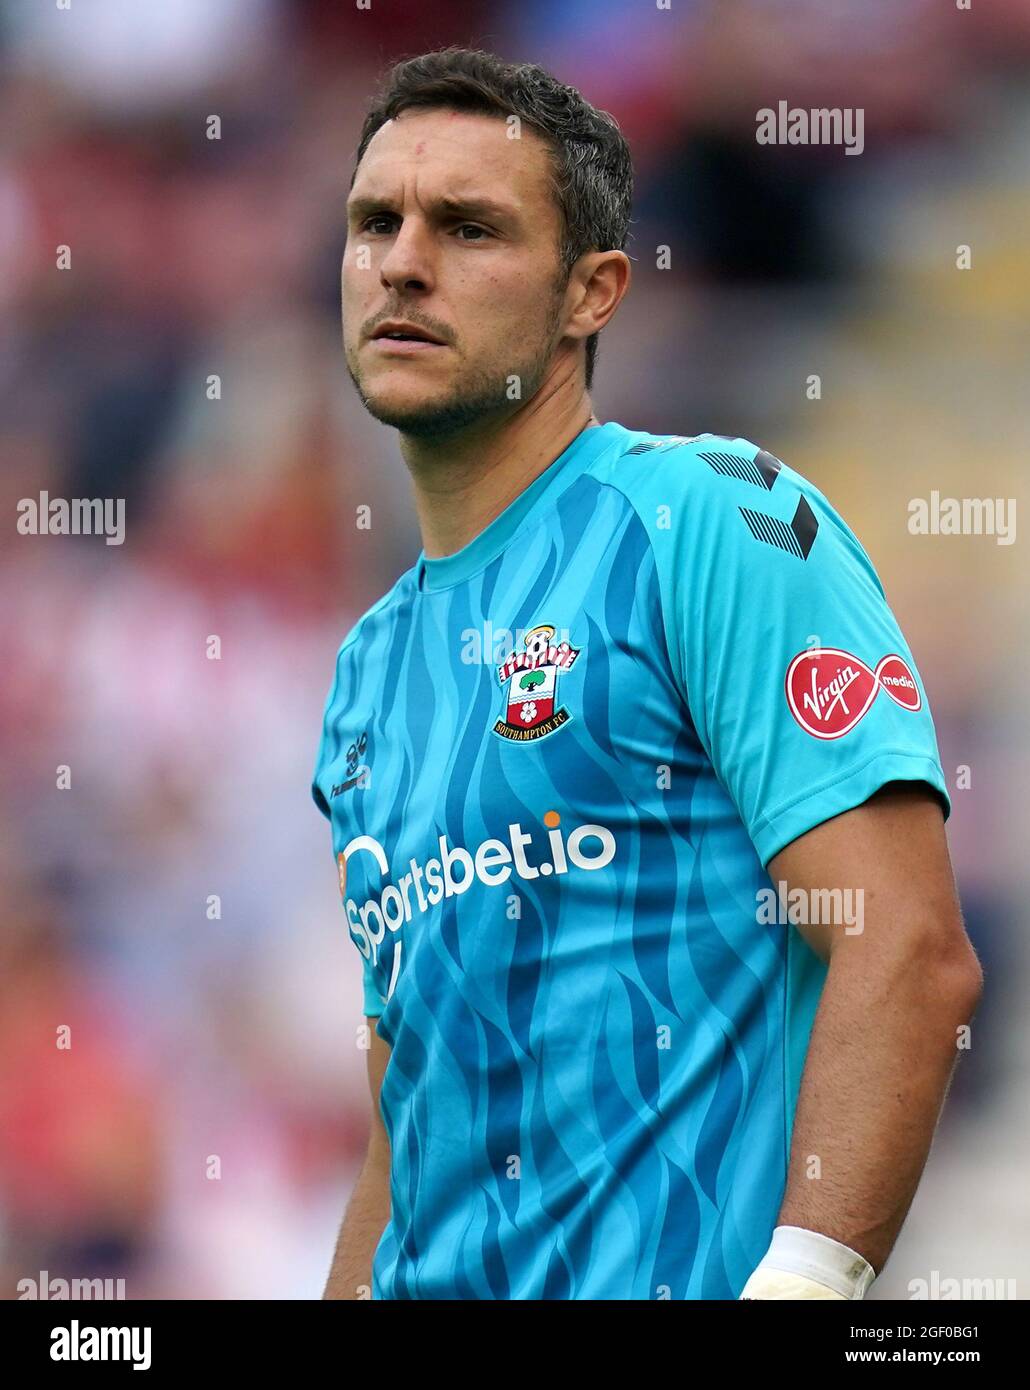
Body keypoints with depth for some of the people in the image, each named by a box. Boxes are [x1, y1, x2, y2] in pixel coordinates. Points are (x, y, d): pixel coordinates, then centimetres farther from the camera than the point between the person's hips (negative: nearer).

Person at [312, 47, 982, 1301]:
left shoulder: (711, 521, -6)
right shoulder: (369, 667, 18)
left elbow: (912, 953, -15)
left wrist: (799, 1283, -25)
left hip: (687, 1276, -7)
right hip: (436, 1287, 7)